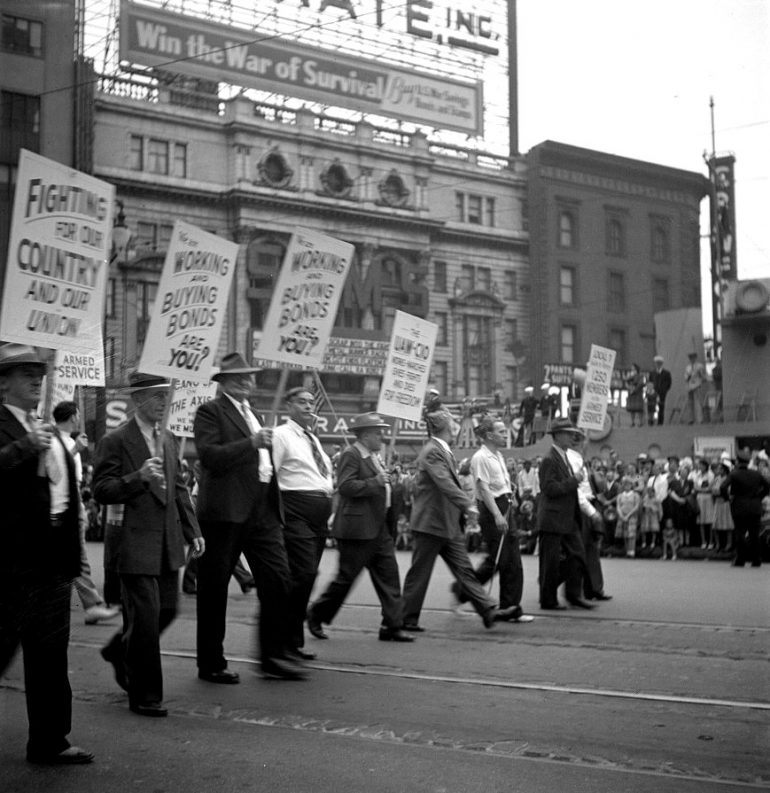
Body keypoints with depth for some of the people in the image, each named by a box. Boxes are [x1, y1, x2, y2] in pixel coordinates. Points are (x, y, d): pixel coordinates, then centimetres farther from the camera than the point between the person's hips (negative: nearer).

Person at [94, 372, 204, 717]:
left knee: (167, 609, 12)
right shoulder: (115, 441, -8)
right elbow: (101, 491, -12)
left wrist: (192, 531, 11)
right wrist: (138, 477, -26)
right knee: (145, 616, -5)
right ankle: (144, 695, 7)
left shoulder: (168, 440, 14)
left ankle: (120, 651, 39)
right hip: (135, 543, -7)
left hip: (167, 543, 7)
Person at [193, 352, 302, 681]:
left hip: (263, 512, 7)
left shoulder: (254, 415, 23)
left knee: (279, 581, -1)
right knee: (214, 589, 3)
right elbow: (210, 456, -16)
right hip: (225, 511, -7)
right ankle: (211, 664, 13)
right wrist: (251, 443, -21)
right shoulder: (210, 411, -3)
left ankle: (274, 655, 9)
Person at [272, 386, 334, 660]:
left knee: (306, 576, 9)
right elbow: (268, 475, -12)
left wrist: (329, 510, 21)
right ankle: (292, 640, -4)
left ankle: (292, 639, 17)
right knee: (303, 574, -14)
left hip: (320, 513, 8)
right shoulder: (280, 435, -4)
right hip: (296, 510, -8)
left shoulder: (313, 439, 22)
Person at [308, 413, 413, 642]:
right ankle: (316, 616, 18)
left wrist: (388, 482, 12)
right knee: (346, 577, 0)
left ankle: (392, 625, 6)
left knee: (389, 575, 4)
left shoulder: (374, 457, 17)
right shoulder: (351, 455, -12)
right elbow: (345, 486, -24)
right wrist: (376, 482, -22)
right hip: (357, 528, -9)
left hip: (378, 527, 9)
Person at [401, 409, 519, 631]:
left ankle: (488, 611, 2)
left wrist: (463, 510, 20)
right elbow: (445, 483, -28)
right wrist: (468, 504, -36)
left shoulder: (444, 451, 16)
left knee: (464, 569, 5)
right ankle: (407, 619, 10)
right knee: (419, 573, 0)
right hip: (430, 523, -9)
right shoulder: (432, 452, -16)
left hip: (449, 524, 9)